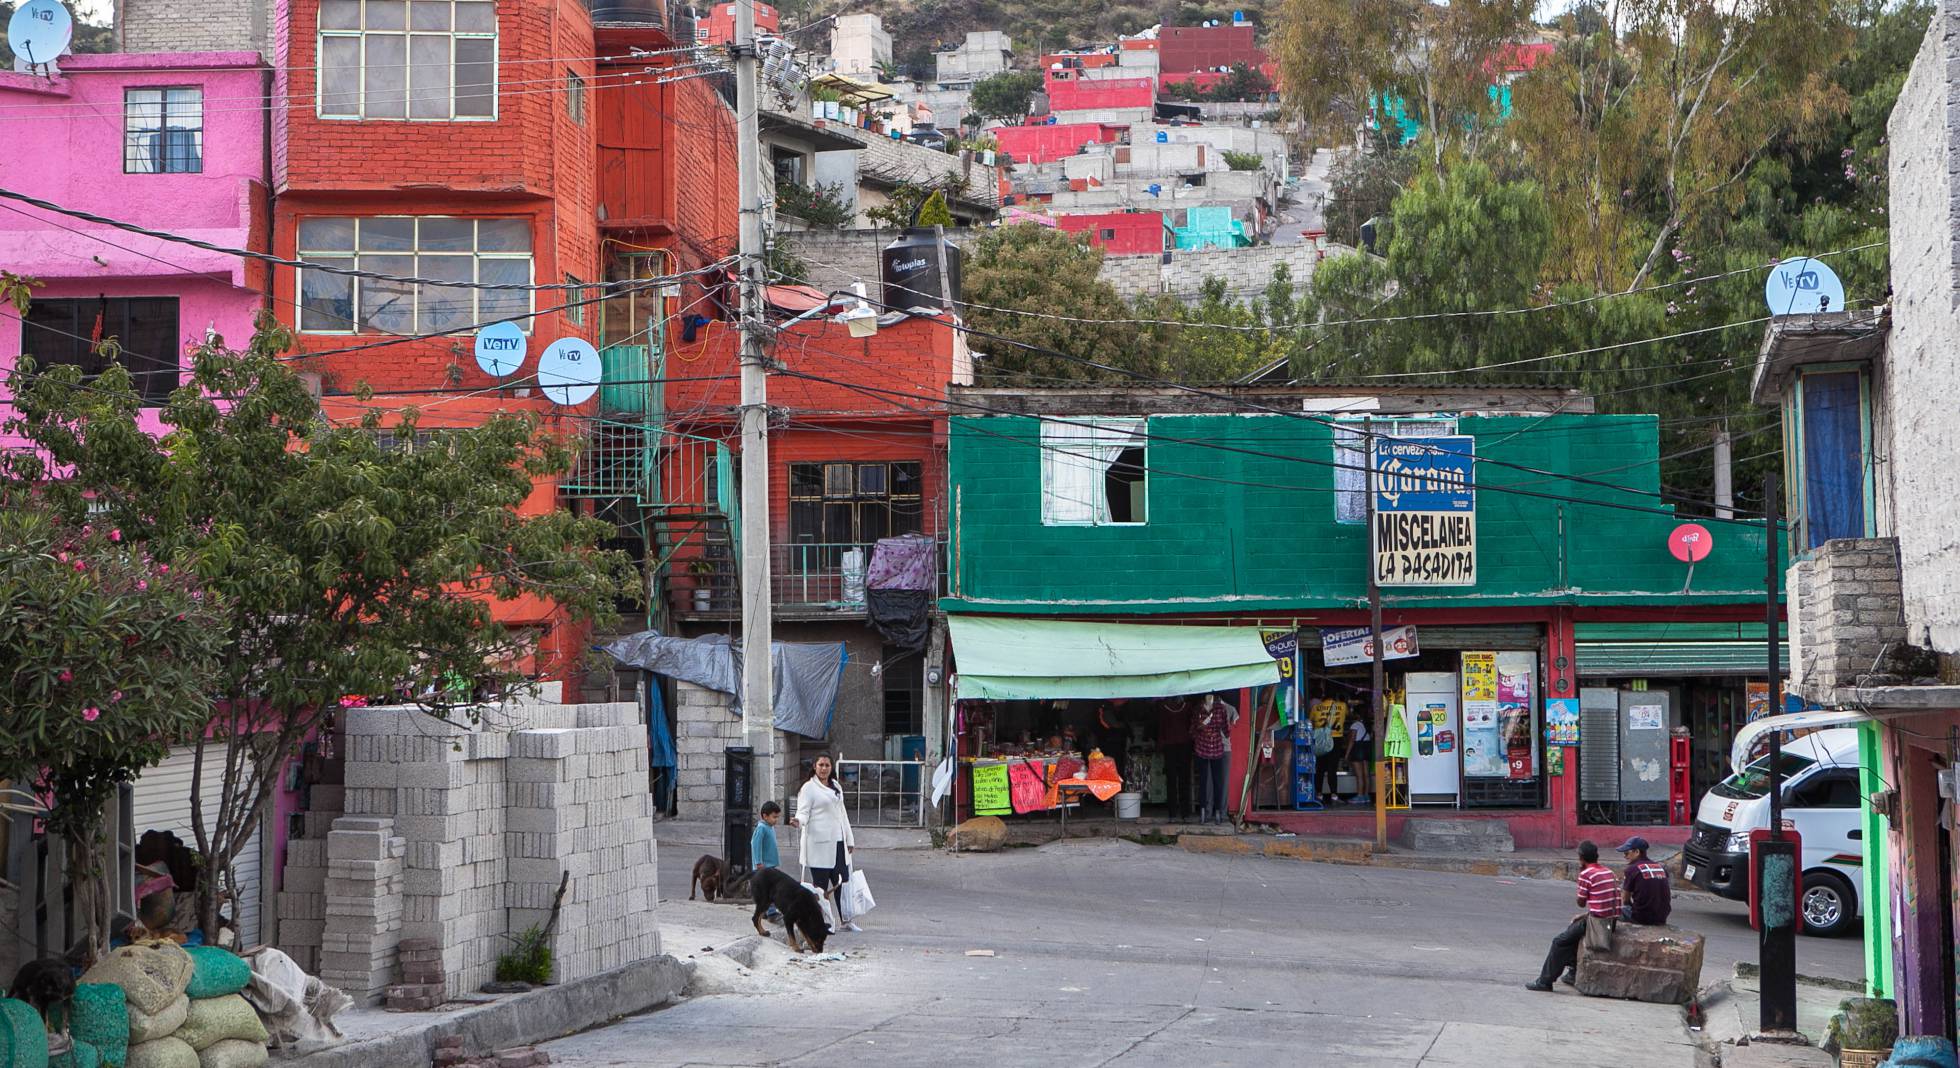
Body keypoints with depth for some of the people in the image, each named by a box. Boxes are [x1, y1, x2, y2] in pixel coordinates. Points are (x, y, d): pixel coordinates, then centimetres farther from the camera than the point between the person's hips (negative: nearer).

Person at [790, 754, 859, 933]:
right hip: (819, 843, -6)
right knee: (820, 883, -2)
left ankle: (846, 920, 15)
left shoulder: (836, 787, 16)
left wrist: (850, 839, 21)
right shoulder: (809, 788, -4)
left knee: (842, 881, 7)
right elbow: (803, 812, -11)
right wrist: (798, 822, -34)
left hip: (837, 841, 7)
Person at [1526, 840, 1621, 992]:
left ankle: (1545, 981, 3)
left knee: (1560, 942, 2)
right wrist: (1585, 915, 21)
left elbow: (1581, 903, -3)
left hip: (1597, 921, -8)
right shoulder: (1608, 872, 14)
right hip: (1612, 921, 8)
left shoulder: (1586, 874, -11)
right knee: (1574, 928, 32)